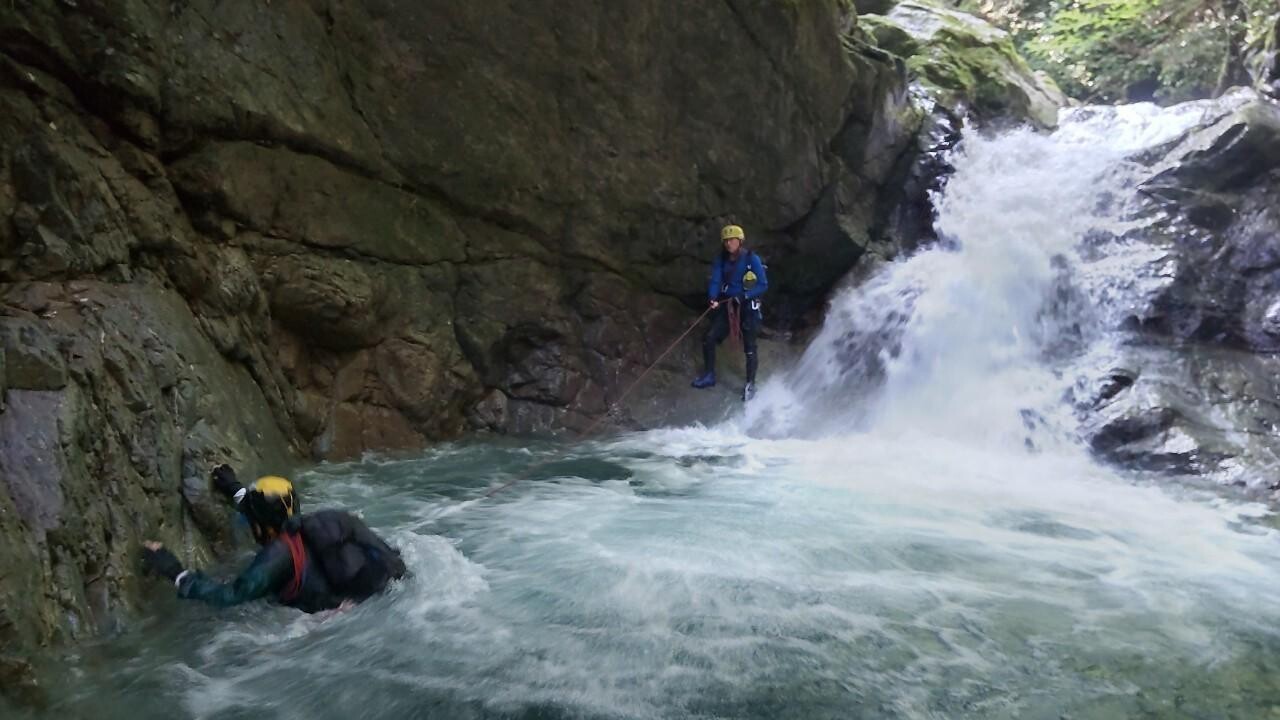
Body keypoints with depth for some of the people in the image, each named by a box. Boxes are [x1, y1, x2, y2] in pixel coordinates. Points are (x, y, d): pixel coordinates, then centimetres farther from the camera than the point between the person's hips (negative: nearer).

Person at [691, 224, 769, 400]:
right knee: (709, 338, -2)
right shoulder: (721, 259, 0)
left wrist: (744, 296, -23)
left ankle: (750, 384, 8)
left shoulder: (752, 259, -12)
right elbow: (715, 281, -7)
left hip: (748, 306, -4)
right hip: (727, 304, 4)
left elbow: (763, 285, -11)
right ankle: (709, 375, 15)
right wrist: (712, 298, -27)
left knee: (749, 347, -5)